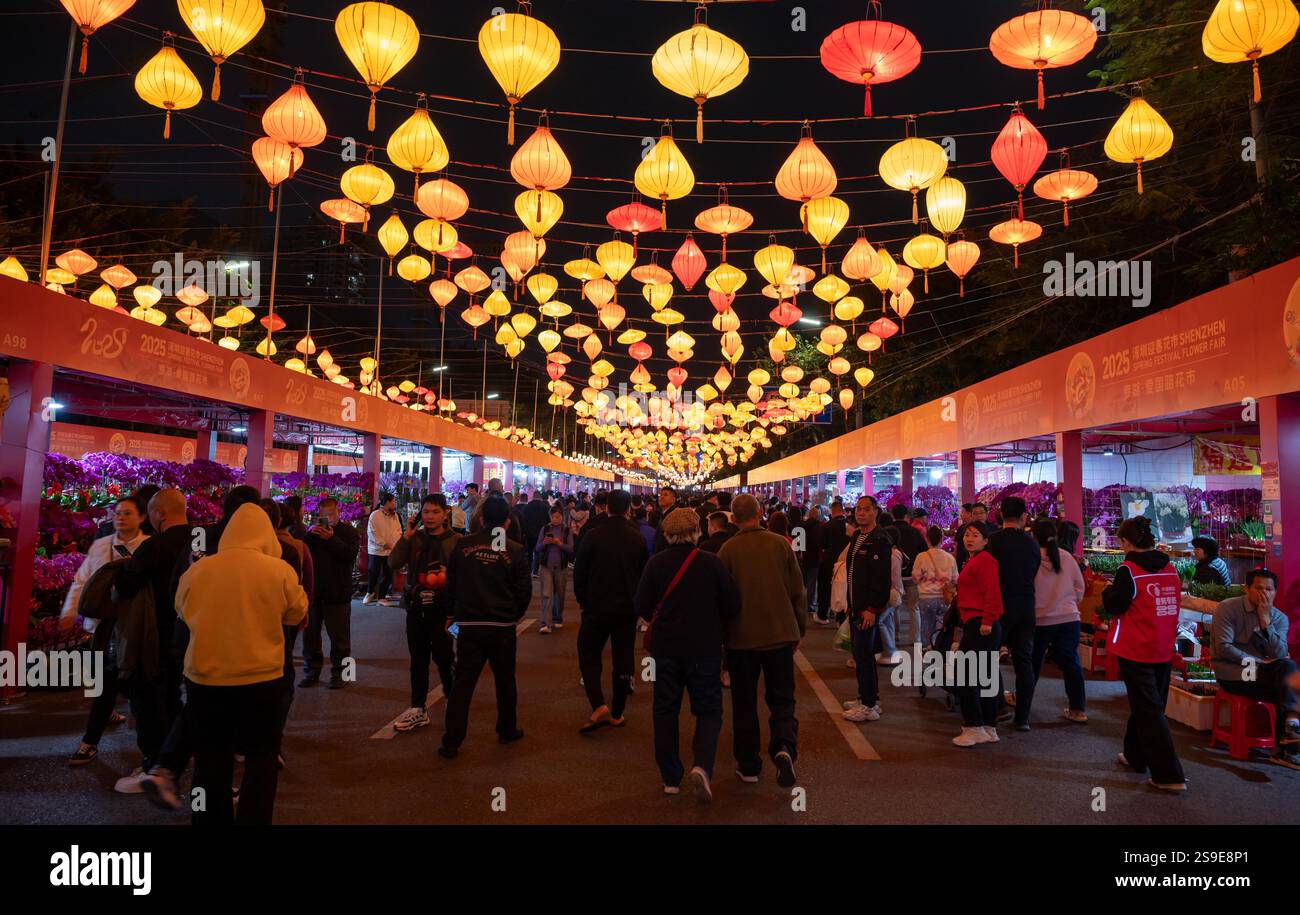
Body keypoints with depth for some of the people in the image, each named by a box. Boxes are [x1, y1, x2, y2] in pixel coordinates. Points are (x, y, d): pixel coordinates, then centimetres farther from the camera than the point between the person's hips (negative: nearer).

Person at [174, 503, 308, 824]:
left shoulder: (197, 570, -5)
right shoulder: (280, 570, -12)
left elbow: (182, 612, 14)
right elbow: (297, 613, 4)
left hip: (205, 678, 2)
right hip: (261, 677, -2)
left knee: (211, 759, 17)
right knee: (261, 757, 12)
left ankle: (211, 819, 28)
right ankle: (253, 819, 14)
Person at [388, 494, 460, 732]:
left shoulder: (456, 541, -5)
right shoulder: (414, 538, 5)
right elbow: (394, 563, -6)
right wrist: (406, 537, -14)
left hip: (443, 611, -4)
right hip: (416, 608, 4)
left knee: (444, 659, 0)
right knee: (418, 660, 13)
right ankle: (417, 710, 24)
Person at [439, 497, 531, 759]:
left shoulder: (463, 545, -4)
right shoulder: (514, 551, -7)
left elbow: (451, 583, 4)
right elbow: (525, 590, -3)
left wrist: (456, 611, 18)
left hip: (469, 626, 0)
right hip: (503, 627, 0)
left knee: (462, 683, 5)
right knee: (505, 681, 16)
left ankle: (451, 742, 6)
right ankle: (507, 730, 30)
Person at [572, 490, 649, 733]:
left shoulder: (593, 537, -11)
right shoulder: (637, 538, -4)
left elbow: (579, 573, -6)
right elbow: (644, 573, 4)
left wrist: (584, 601, 8)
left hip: (597, 606, -2)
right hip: (628, 608, 2)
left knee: (589, 656, 9)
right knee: (623, 661, 11)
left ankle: (599, 707, -8)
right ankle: (617, 714, 18)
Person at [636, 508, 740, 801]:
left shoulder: (656, 563, -8)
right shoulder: (712, 563, -11)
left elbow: (641, 606, -5)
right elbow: (732, 607, -6)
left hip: (666, 646, 2)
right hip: (705, 647, -1)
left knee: (666, 710, 15)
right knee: (709, 710, 12)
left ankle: (671, 778, 20)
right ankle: (702, 765, -10)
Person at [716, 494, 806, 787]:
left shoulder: (728, 549, -9)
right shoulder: (781, 544, -3)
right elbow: (798, 592, 2)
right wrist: (799, 629, 14)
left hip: (742, 637, -1)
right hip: (780, 633, 2)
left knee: (744, 703, 12)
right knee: (782, 699, 12)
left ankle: (748, 765, 19)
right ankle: (784, 747, -12)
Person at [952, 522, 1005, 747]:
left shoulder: (985, 560, -10)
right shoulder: (972, 561, 20)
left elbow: (991, 592, -19)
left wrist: (987, 621, -23)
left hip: (980, 626, -11)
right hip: (975, 625, 11)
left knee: (964, 676, -8)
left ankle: (974, 728, -3)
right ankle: (989, 729, 21)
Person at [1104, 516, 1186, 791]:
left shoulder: (1128, 570, -15)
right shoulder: (1169, 568, 4)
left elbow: (1115, 606, -11)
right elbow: (1172, 604, 15)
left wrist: (1108, 590, 6)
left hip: (1136, 650, -7)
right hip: (1164, 650, 7)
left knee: (1147, 710, -2)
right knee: (1152, 704, 19)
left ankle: (1169, 775, -3)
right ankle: (1136, 756, 34)